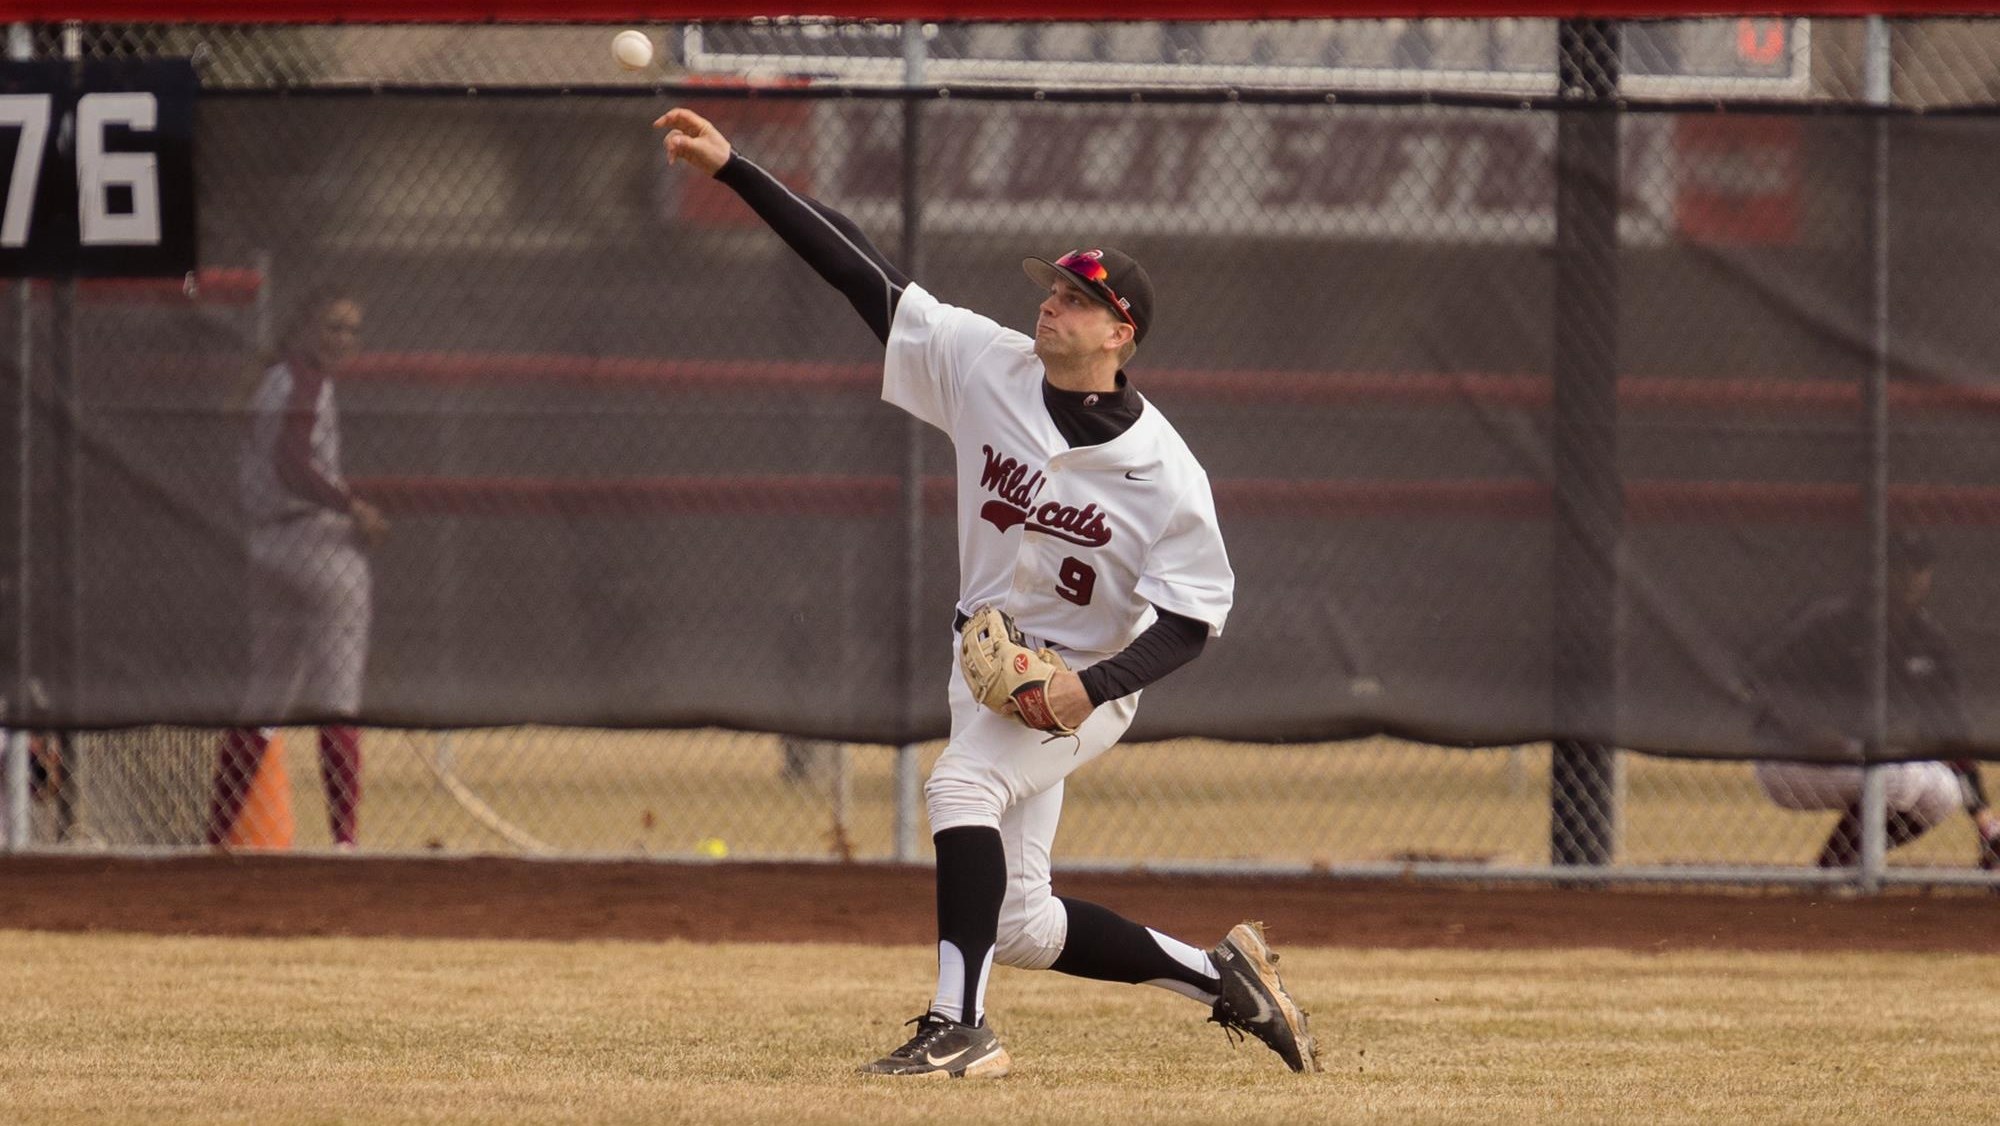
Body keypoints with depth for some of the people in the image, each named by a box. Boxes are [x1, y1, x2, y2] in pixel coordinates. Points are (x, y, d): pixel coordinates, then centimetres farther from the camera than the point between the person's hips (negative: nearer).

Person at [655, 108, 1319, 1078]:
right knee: (1021, 929, 8)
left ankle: (959, 1027, -35)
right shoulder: (986, 366, -9)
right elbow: (859, 271, -10)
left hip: (1084, 686, -6)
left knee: (961, 781, -33)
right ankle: (1221, 974, 26)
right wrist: (731, 168, -14)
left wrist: (1094, 686, -29)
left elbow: (1195, 614, -16)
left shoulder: (1162, 470, -20)